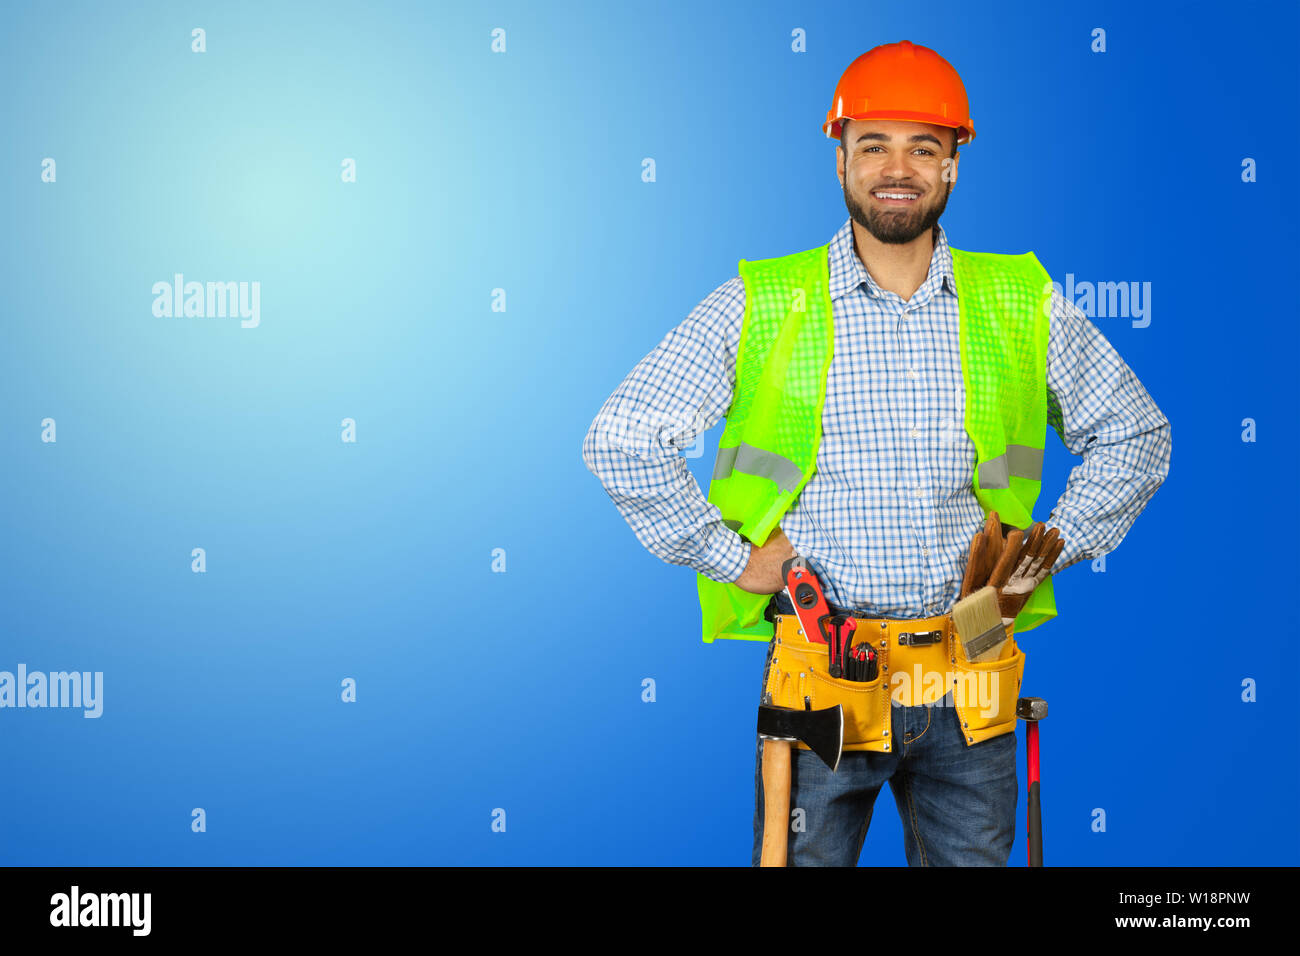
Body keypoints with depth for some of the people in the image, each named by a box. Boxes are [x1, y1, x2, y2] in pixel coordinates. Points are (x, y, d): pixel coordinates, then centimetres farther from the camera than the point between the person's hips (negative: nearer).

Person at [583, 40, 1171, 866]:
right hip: (820, 671, -2)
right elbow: (623, 438, 0)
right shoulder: (760, 304, -2)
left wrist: (1050, 544, 6)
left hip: (969, 684, 2)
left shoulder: (1023, 304, 5)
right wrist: (727, 555, -4)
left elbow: (1135, 435, 17)